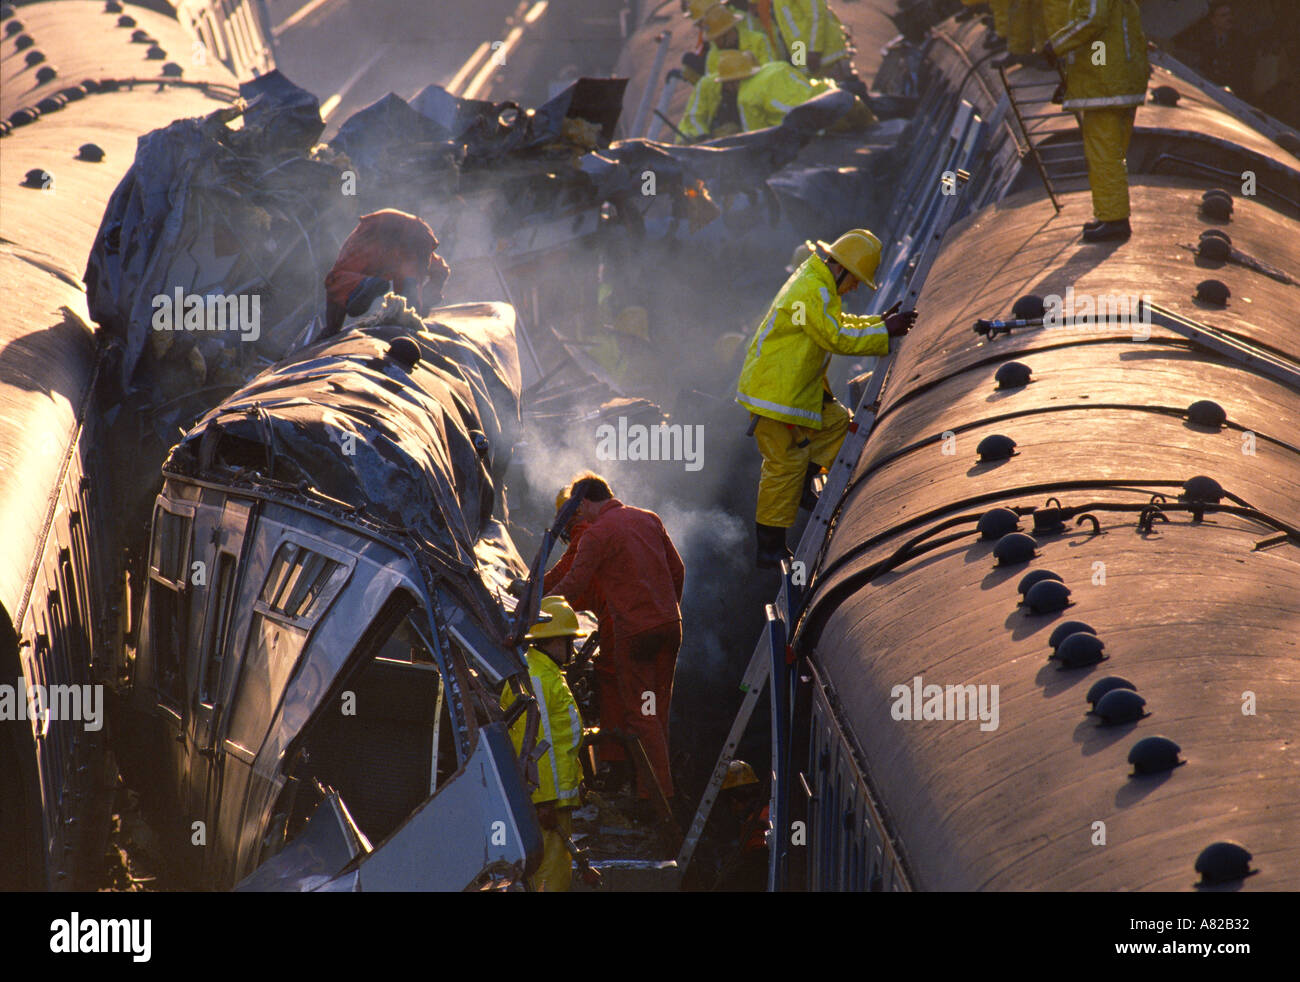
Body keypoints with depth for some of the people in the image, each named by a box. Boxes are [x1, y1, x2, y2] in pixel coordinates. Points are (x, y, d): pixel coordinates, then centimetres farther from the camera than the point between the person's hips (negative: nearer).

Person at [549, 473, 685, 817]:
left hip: (634, 633, -7)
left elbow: (573, 585, -10)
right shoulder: (649, 519, 12)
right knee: (657, 711, 15)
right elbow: (677, 571, 16)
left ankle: (655, 796, -5)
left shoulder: (597, 534, -10)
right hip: (669, 626, 7)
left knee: (641, 715, -2)